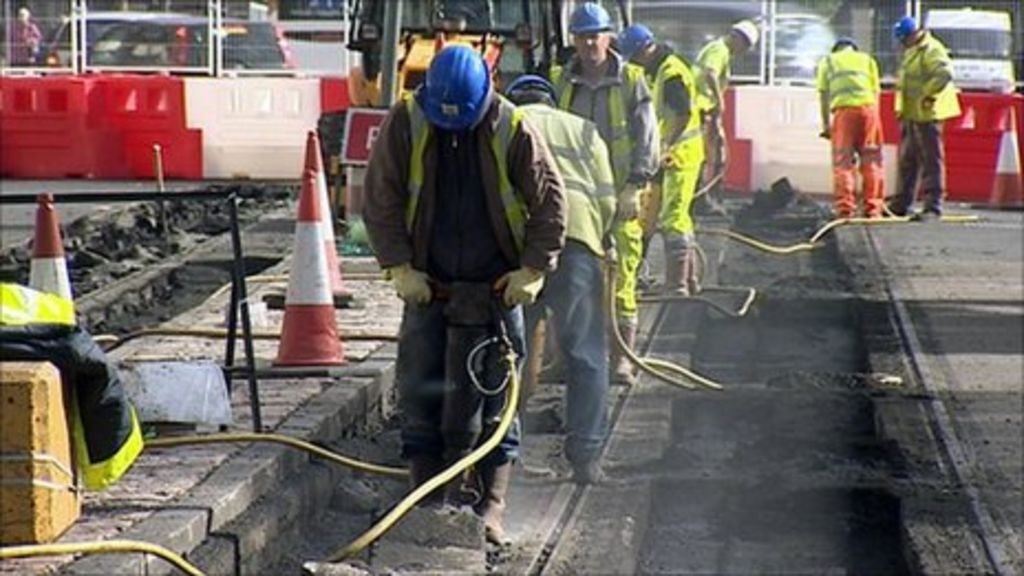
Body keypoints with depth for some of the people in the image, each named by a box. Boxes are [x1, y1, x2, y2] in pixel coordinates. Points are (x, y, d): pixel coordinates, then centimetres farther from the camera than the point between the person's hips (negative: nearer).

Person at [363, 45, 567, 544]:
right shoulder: (405, 123, -5)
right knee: (420, 394, 0)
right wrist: (400, 267, -6)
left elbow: (550, 202, -1)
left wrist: (533, 269, -7)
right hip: (426, 287, 2)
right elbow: (381, 199, 0)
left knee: (492, 400, 0)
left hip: (494, 290, -1)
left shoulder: (512, 130, -9)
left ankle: (492, 508, 4)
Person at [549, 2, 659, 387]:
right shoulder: (559, 83, 10)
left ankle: (622, 358, 2)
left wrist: (635, 185, -7)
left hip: (617, 195, -2)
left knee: (620, 279, -4)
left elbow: (647, 137, 2)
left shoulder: (631, 82, 4)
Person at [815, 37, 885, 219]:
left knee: (843, 162, 2)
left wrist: (826, 123, 13)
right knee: (871, 161, 6)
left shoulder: (828, 62, 22)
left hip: (843, 109, -1)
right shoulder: (867, 60, 24)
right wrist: (874, 119, 15)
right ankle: (873, 209, 4)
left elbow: (823, 94, 13)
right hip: (868, 107, 1)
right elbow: (876, 91, 15)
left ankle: (844, 208, -3)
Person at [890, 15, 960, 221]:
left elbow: (945, 74, -28)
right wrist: (901, 108, 19)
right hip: (910, 114, 10)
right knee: (907, 160, 16)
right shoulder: (911, 52, 17)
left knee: (931, 160, -7)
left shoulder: (932, 50, -15)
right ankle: (902, 203, 24)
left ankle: (933, 206, -6)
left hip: (926, 113, -10)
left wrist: (928, 95, -21)